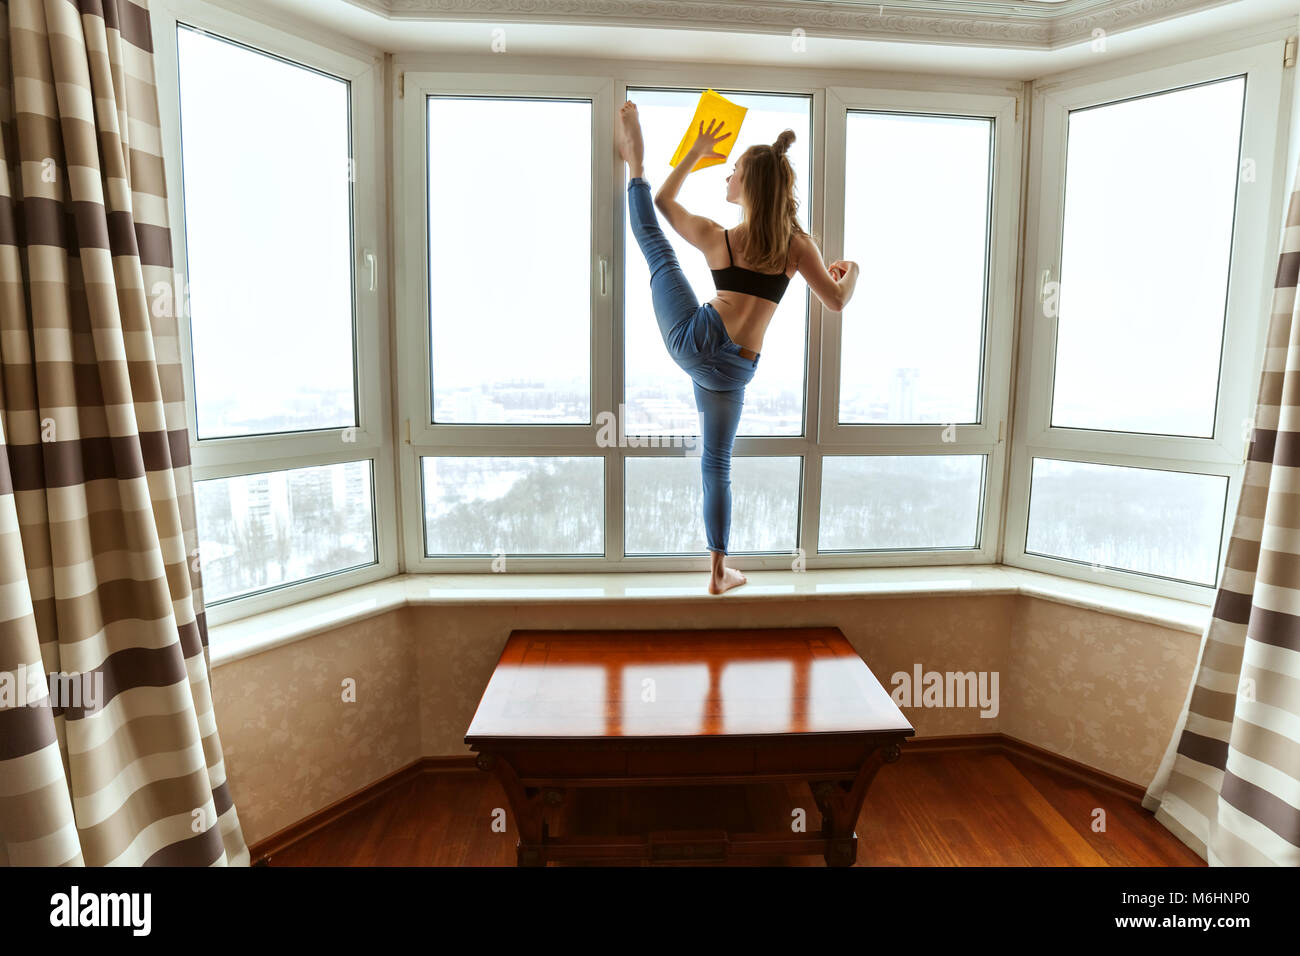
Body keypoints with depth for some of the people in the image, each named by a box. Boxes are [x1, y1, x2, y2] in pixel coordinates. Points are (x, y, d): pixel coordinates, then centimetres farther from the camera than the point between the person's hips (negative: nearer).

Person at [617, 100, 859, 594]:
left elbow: (665, 201, 16)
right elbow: (837, 301, 6)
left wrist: (696, 152, 26)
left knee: (652, 237, 15)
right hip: (732, 370, 1)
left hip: (693, 338, -1)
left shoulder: (716, 237, -1)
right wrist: (851, 271, 27)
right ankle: (718, 572, 27)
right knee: (717, 463, 18)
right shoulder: (798, 245, -1)